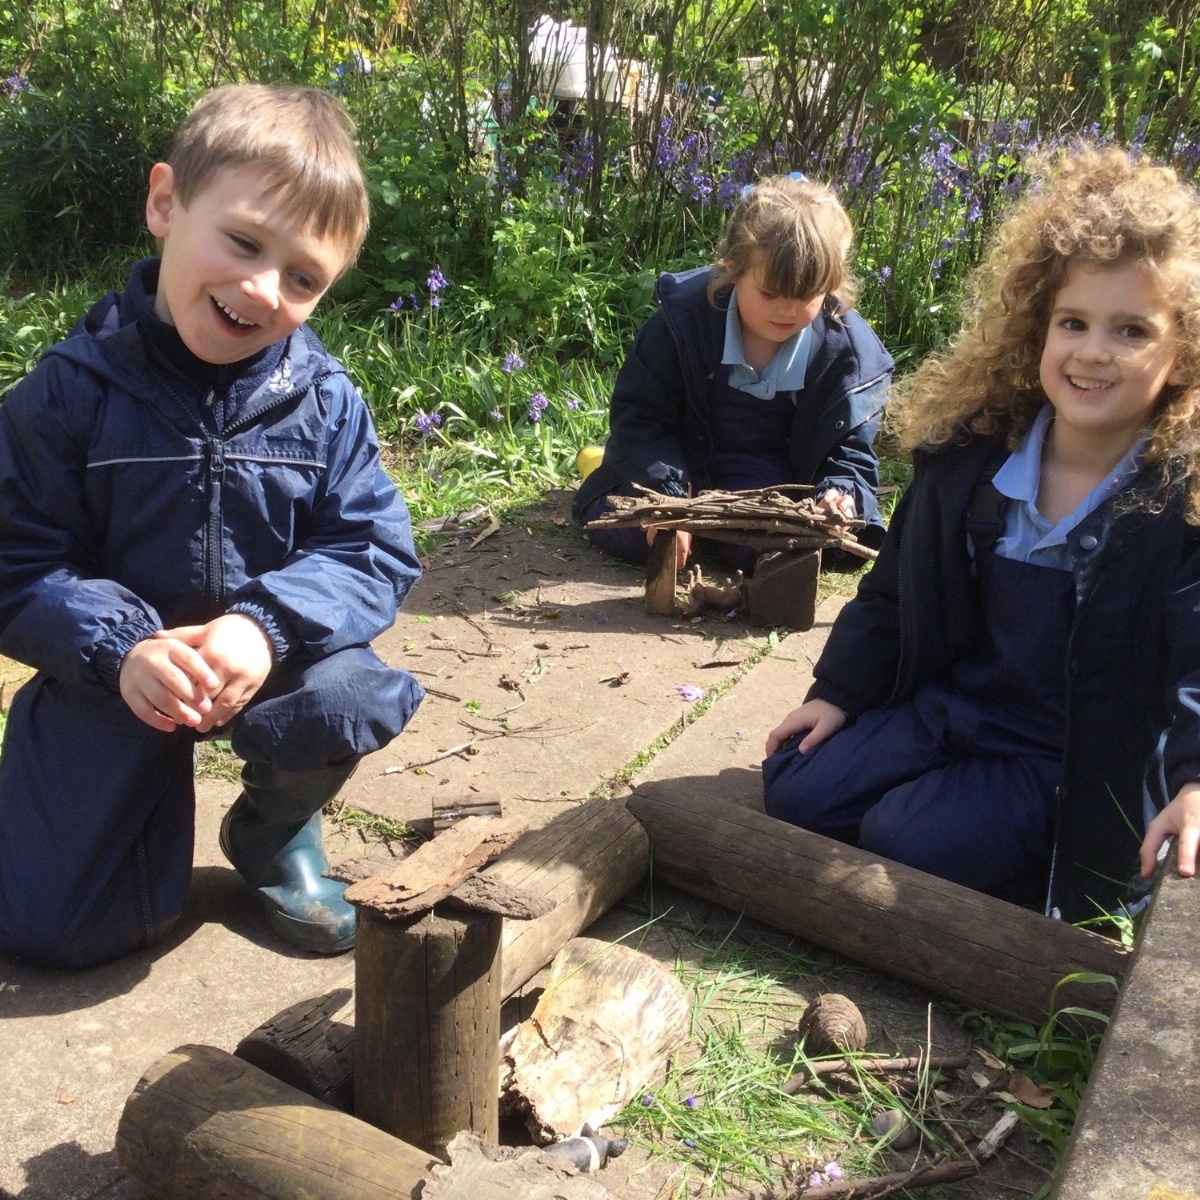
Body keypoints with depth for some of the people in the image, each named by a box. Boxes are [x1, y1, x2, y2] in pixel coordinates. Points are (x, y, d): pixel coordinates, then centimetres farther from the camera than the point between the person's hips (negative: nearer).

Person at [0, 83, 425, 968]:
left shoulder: (324, 400, -10)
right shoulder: (72, 389, -14)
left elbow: (377, 554, -12)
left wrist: (267, 626, -31)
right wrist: (119, 649, -32)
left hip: (271, 660, 1)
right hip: (112, 674, -1)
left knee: (351, 698, -33)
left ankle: (277, 828, 4)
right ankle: (156, 793, 28)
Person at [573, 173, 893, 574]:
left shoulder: (848, 349, -19)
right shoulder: (686, 315, -23)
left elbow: (849, 450, -8)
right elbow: (640, 414, -17)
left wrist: (839, 493, -32)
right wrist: (665, 495, -30)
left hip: (769, 471, 1)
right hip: (677, 452, 0)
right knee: (624, 533, -18)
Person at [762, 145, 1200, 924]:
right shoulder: (971, 450, -2)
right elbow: (895, 592, 7)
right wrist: (837, 692, 4)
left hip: (1072, 762, -5)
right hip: (943, 705, 5)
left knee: (904, 844, -20)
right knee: (797, 793, -6)